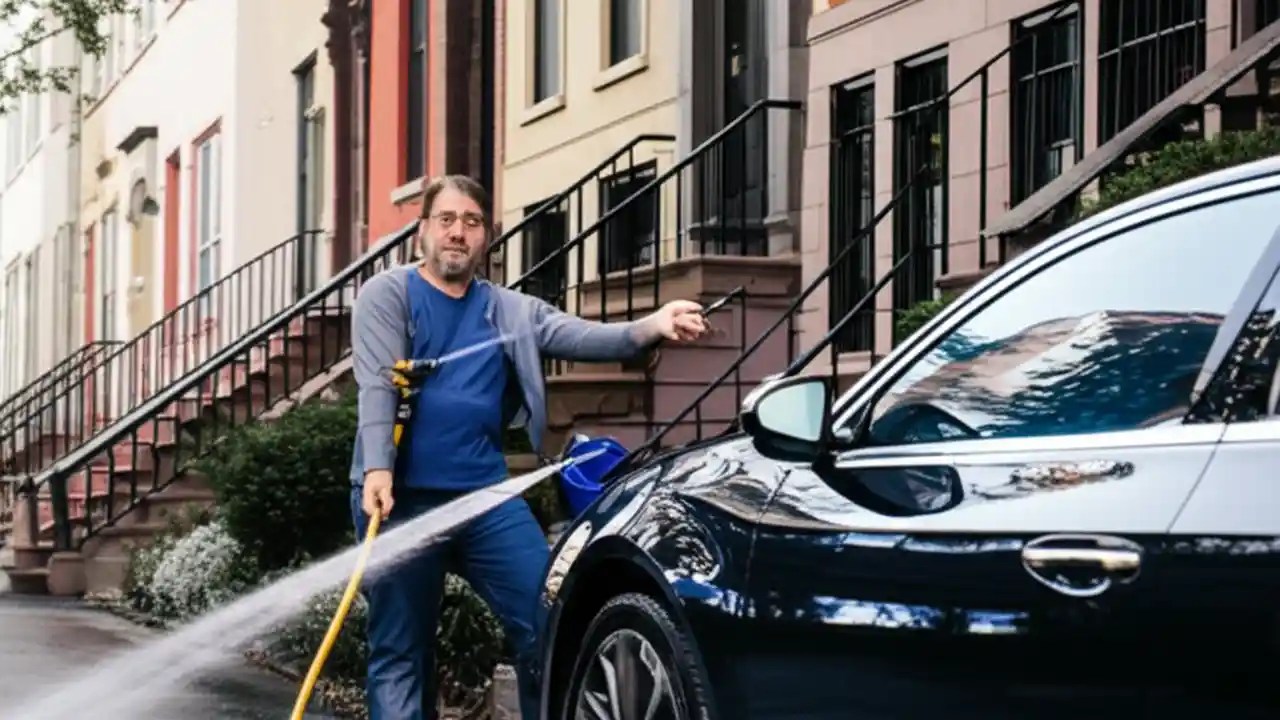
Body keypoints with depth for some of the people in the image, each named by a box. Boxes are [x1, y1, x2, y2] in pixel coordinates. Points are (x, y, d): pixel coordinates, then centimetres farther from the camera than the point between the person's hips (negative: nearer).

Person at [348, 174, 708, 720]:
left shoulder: (511, 310, 13)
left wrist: (651, 327, -22)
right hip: (402, 497, -3)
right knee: (399, 651, 4)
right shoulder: (388, 295, 3)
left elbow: (582, 337, -2)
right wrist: (377, 470, -25)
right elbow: (377, 385, -10)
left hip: (486, 494, 4)